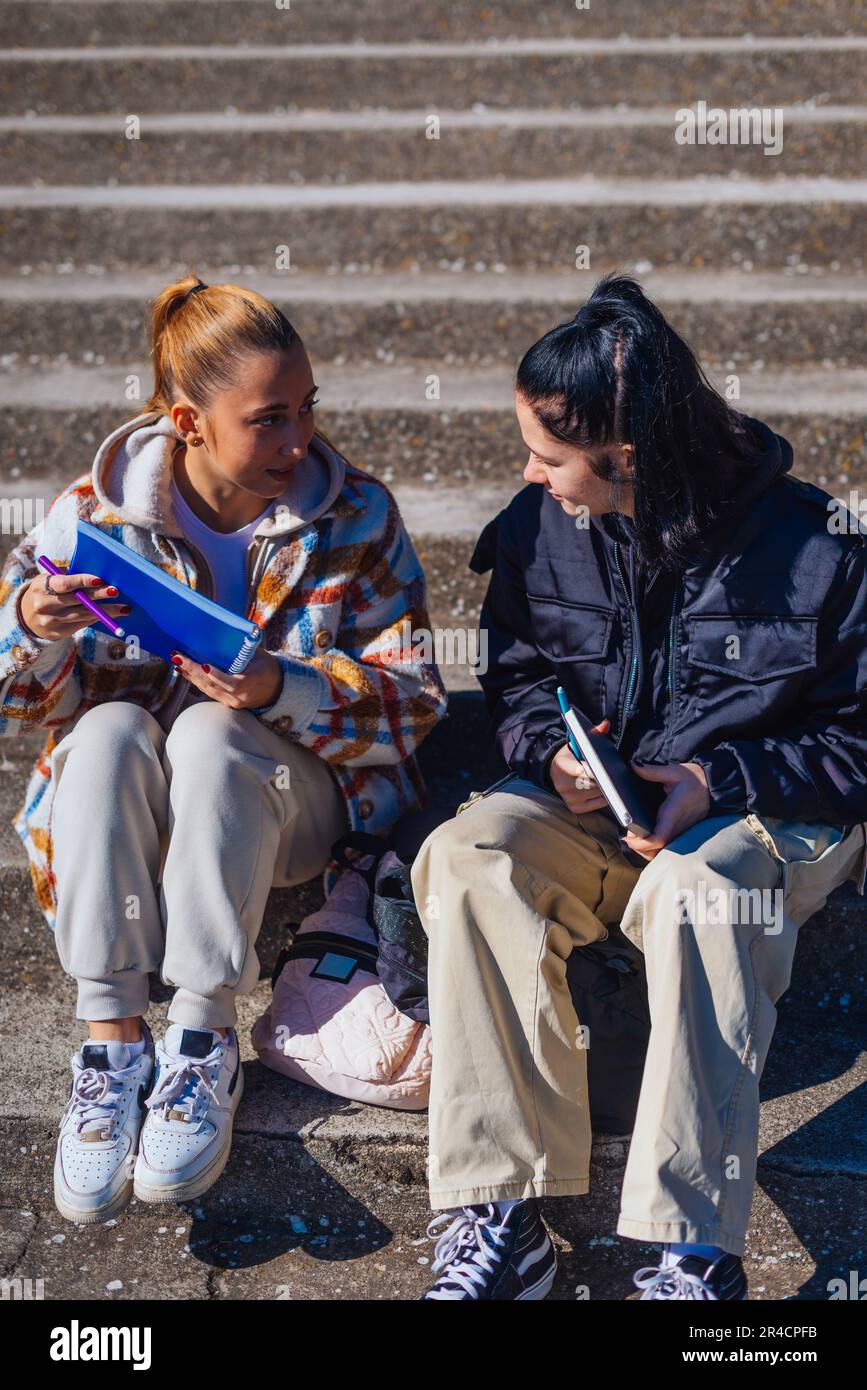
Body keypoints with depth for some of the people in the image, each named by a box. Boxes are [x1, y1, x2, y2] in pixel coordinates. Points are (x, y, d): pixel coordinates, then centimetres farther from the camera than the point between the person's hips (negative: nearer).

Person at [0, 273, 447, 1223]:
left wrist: (283, 687, -30)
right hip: (121, 816, 1)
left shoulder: (354, 516, -7)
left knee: (212, 733, -33)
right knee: (111, 728, -31)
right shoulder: (99, 509, -6)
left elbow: (412, 699, -11)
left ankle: (204, 1038, -22)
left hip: (290, 800, -1)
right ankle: (112, 1037, -26)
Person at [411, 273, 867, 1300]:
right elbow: (516, 679, 14)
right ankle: (498, 1219, -29)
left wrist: (724, 779, -19)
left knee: (694, 895, -39)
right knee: (468, 858, -28)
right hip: (589, 803, 4)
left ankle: (694, 1253, -34)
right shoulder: (540, 531, 0)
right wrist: (554, 752, -9)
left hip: (767, 815, -4)